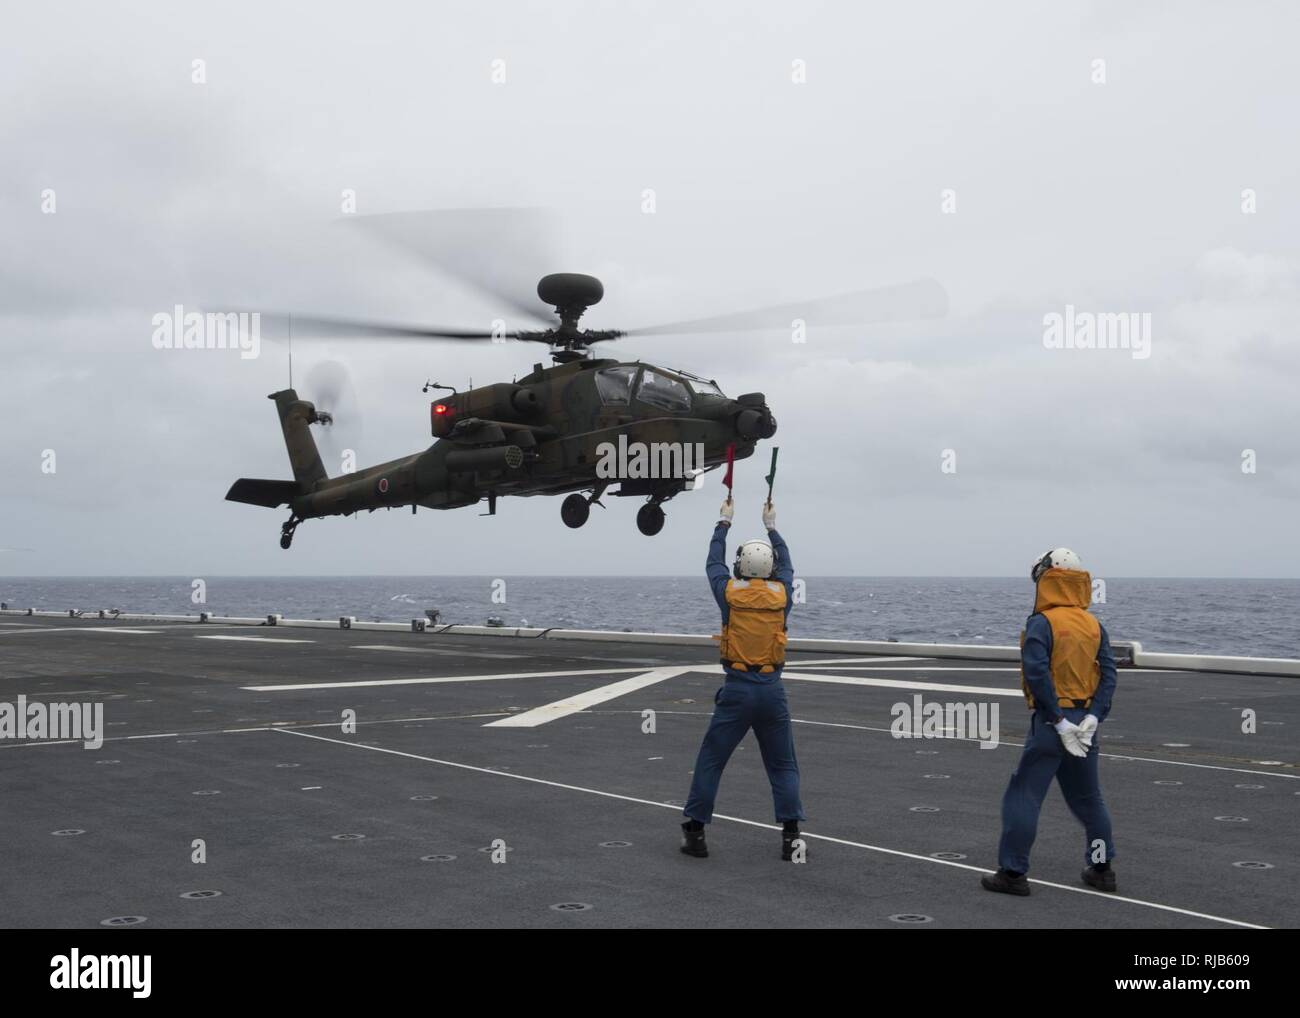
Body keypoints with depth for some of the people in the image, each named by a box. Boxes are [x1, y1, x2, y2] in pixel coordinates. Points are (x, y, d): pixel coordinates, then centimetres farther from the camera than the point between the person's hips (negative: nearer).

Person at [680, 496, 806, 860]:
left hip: (736, 690, -1)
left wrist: (724, 522, 31)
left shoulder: (730, 593, -3)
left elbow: (714, 562, 17)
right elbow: (786, 564, 23)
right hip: (772, 690, 1)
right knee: (783, 766, 10)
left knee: (710, 761, 7)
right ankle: (791, 836, 4)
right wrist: (771, 526, 36)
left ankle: (695, 832, 8)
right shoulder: (781, 594, 1)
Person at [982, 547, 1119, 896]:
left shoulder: (1042, 624, -11)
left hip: (1051, 721, -6)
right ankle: (1101, 868, 26)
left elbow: (1037, 674, -20)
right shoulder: (1094, 625, 8)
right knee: (1088, 798, 19)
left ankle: (1013, 872, 2)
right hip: (1084, 721, 6)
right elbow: (1108, 674, 0)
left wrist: (1059, 721, -17)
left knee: (1024, 796, 1)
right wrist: (1093, 717, -7)